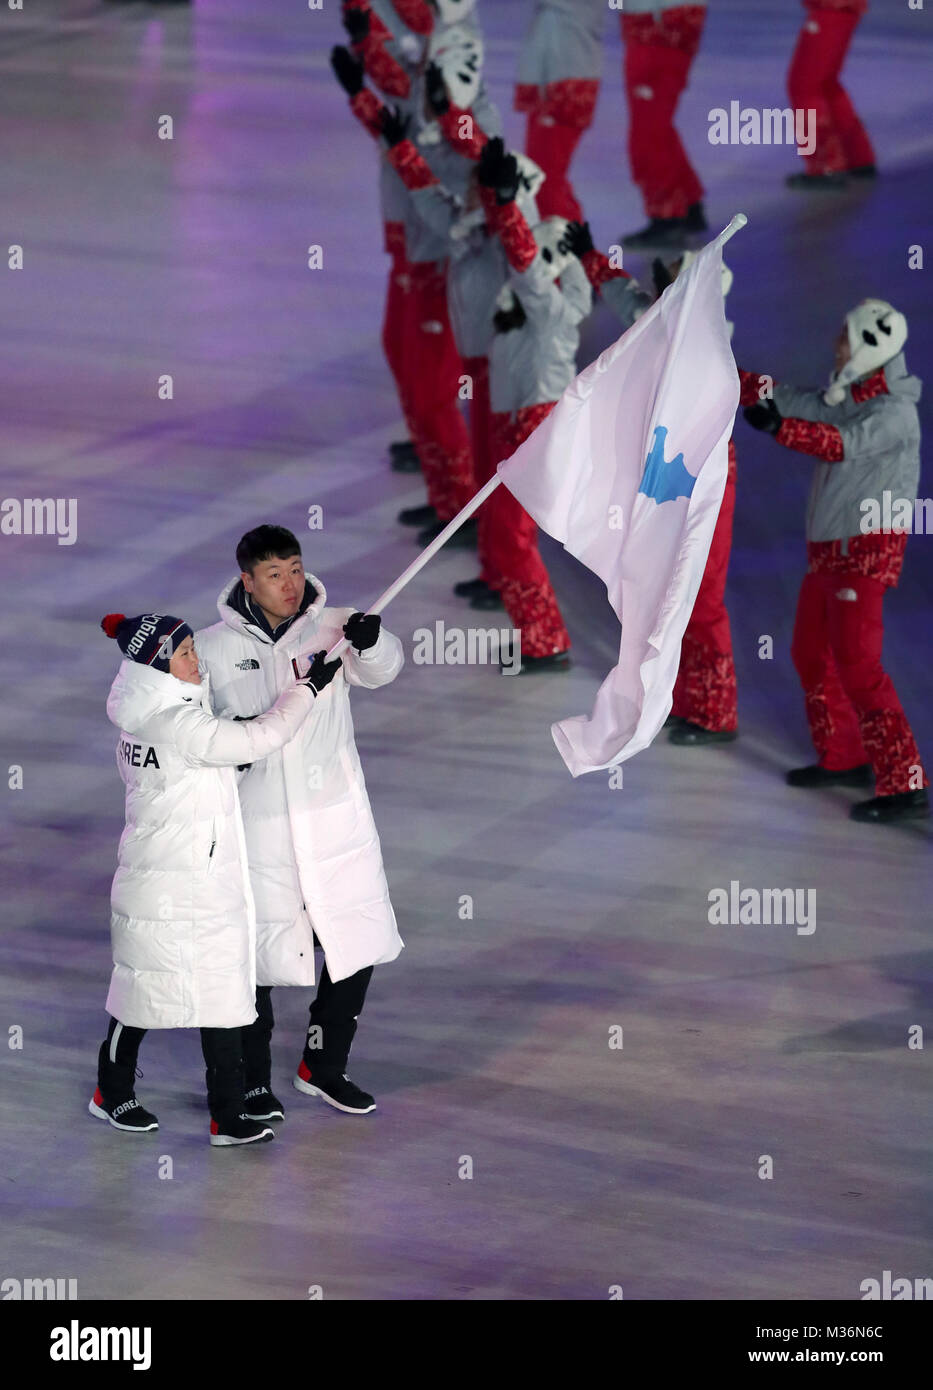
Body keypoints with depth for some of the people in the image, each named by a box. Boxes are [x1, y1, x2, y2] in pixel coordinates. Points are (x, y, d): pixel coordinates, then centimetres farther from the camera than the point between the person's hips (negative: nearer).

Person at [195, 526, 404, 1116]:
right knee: (258, 955, 3)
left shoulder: (331, 627, -1)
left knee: (359, 945, 7)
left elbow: (380, 669, -19)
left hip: (339, 820, 2)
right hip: (259, 829, -2)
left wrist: (373, 641, -42)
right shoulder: (215, 647, -2)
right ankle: (253, 1082, 20)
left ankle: (323, 1066, 27)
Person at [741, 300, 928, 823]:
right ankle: (843, 760, 32)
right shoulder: (850, 396, 10)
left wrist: (777, 425, -37)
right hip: (828, 545, 10)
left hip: (867, 549, -10)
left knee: (857, 665, -16)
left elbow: (843, 444, -29)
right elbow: (796, 401, 10)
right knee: (812, 655, 18)